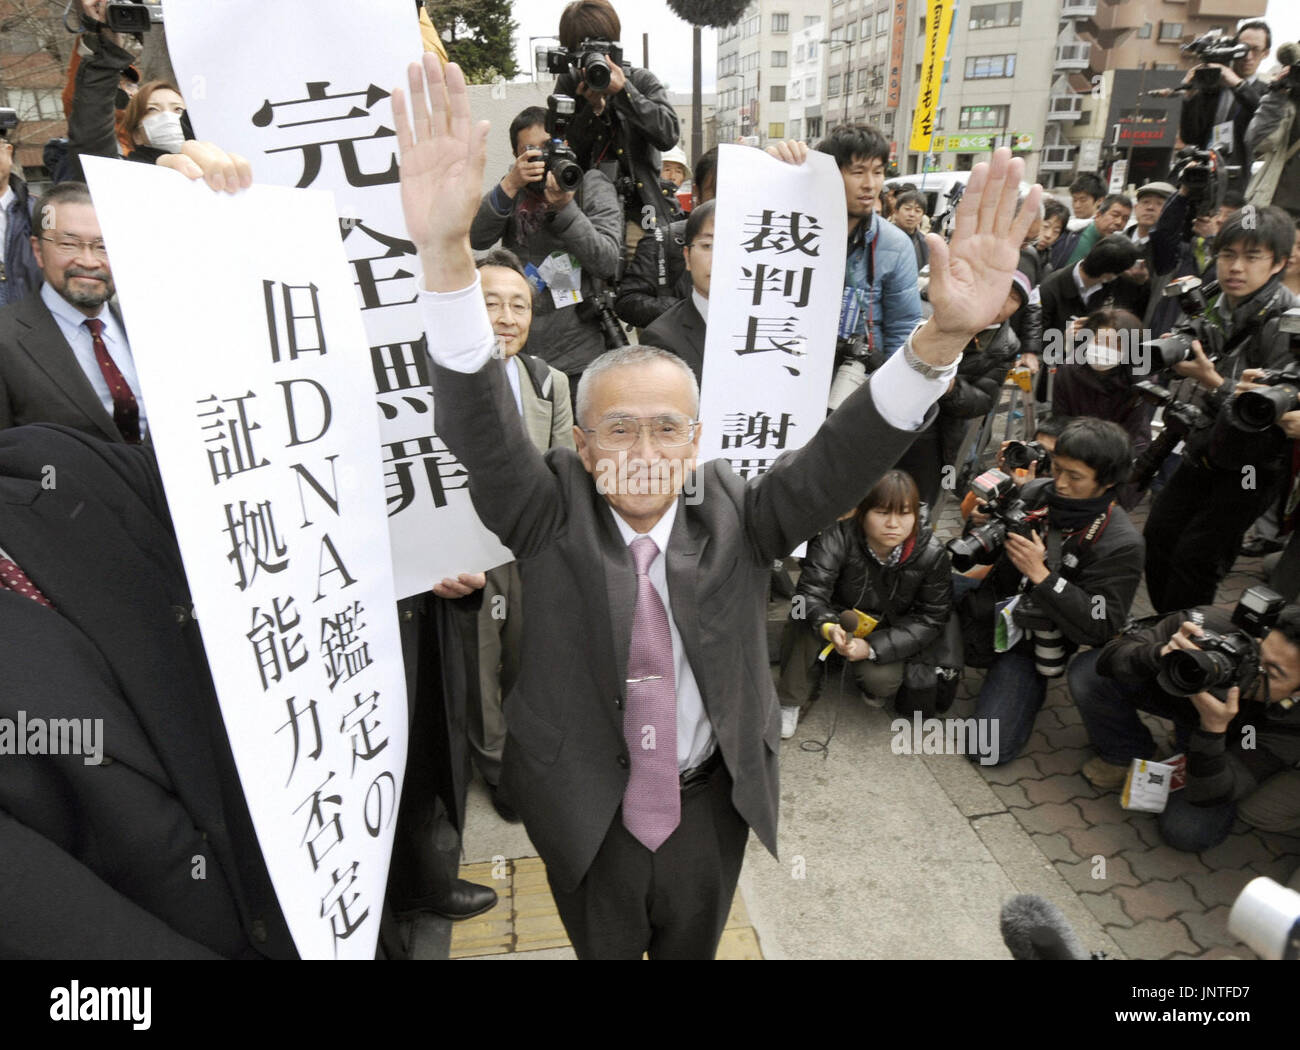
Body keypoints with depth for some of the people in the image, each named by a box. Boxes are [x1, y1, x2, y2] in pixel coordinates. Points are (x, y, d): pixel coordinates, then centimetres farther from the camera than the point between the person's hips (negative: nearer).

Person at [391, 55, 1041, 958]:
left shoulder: (736, 516, -14)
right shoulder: (551, 517, -17)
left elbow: (848, 455, -26)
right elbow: (478, 425, -32)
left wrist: (945, 336, -45)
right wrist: (445, 255, -50)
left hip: (712, 807, 2)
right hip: (586, 811, -1)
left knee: (693, 951, 27)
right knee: (603, 951, 25)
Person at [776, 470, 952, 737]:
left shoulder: (931, 554, -22)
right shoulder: (837, 538, -28)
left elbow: (930, 618, -15)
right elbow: (810, 592, -34)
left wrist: (873, 647, -27)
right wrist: (827, 627, -58)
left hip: (884, 632, 1)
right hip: (839, 620, -1)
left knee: (881, 681, -28)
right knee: (806, 618, -33)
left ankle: (876, 684, 12)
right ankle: (791, 701, -13)